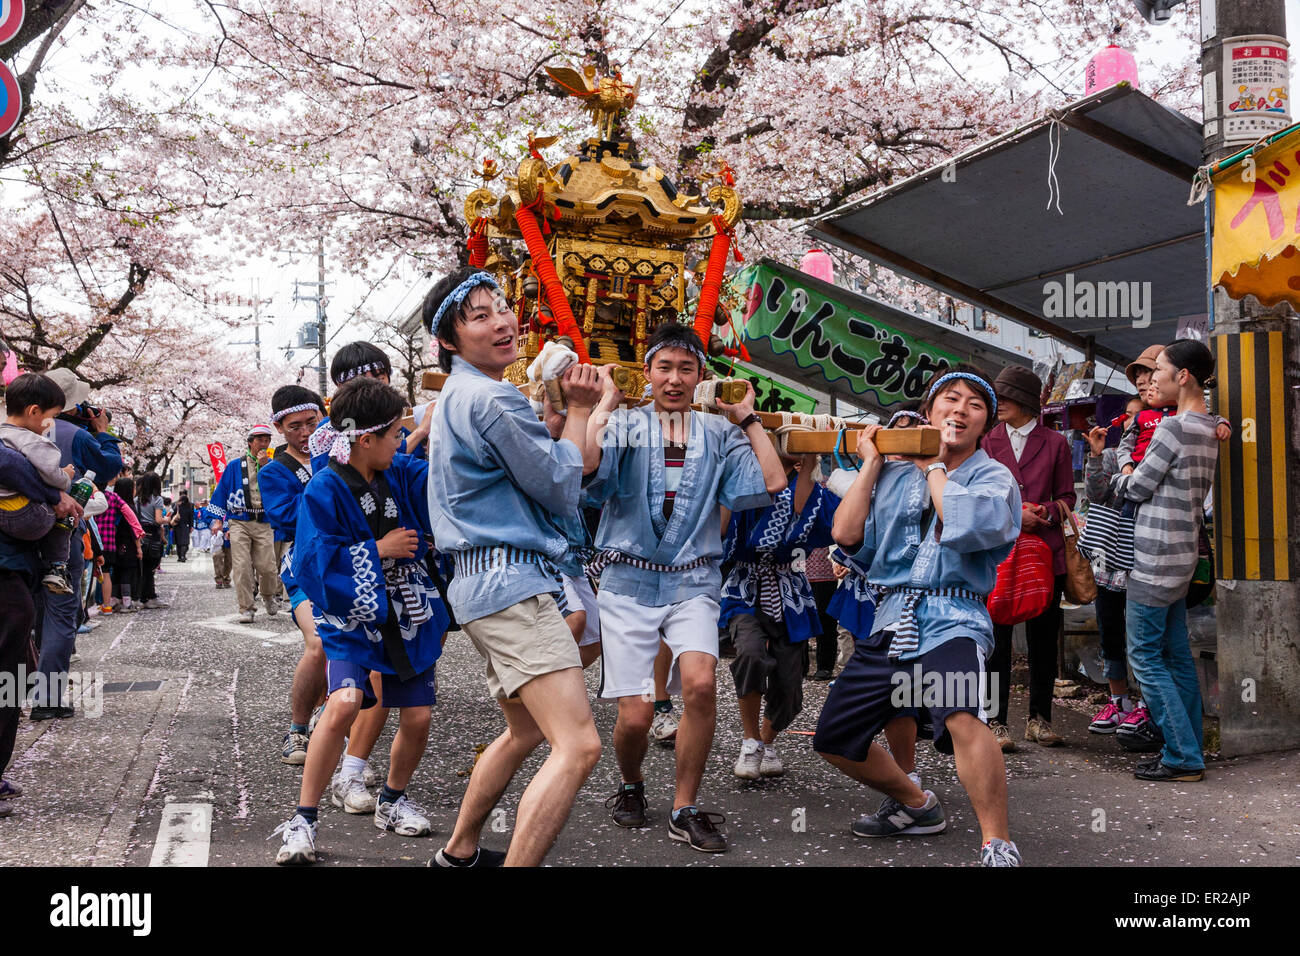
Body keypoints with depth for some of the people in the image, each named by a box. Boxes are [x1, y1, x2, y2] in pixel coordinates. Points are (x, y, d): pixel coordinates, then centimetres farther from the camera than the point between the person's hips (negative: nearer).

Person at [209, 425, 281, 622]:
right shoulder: (235, 466, 10)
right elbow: (221, 490, 12)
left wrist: (264, 466, -9)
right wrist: (218, 519, 7)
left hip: (264, 524, 0)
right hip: (239, 523, 0)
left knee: (267, 566, -6)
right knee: (242, 567, -8)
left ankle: (268, 595, 23)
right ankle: (246, 608, -2)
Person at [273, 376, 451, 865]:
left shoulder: (402, 475, 2)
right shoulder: (323, 491, -14)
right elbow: (311, 564, -18)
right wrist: (378, 549, -16)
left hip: (408, 617, 5)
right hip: (351, 619, -5)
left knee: (417, 719, 3)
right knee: (343, 703, -24)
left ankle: (393, 801, 31)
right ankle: (302, 821, -11)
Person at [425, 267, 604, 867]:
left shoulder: (457, 396, 18)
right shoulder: (491, 399, -14)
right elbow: (562, 490, -9)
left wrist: (558, 411, 16)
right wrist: (579, 410, 2)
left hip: (483, 583, 11)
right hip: (511, 582, -11)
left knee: (525, 733, 27)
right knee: (578, 746, -18)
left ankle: (459, 853, 37)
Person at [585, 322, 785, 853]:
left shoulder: (718, 434, 9)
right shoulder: (623, 426, 3)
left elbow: (772, 482, -5)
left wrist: (748, 418, 4)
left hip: (692, 582, 1)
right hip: (629, 582, -1)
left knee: (700, 683, -24)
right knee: (635, 715, -8)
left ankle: (685, 810, -4)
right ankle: (630, 786, 29)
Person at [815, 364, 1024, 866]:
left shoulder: (993, 476, 3)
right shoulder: (895, 474, 14)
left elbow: (966, 526, -20)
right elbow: (846, 533, 2)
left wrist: (934, 467, -5)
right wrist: (871, 462, 6)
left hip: (952, 619, -5)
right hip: (891, 621, 6)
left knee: (961, 716, -35)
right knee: (834, 739, 11)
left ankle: (998, 846, -23)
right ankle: (919, 806, 34)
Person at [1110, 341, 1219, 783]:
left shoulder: (1173, 426, -16)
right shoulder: (1208, 430, 12)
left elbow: (1138, 487, -11)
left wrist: (1113, 478, 10)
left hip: (1156, 556, -9)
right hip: (1183, 555, 9)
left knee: (1145, 656, -4)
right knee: (1177, 656, 12)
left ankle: (1182, 758, -3)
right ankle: (1189, 750, 17)